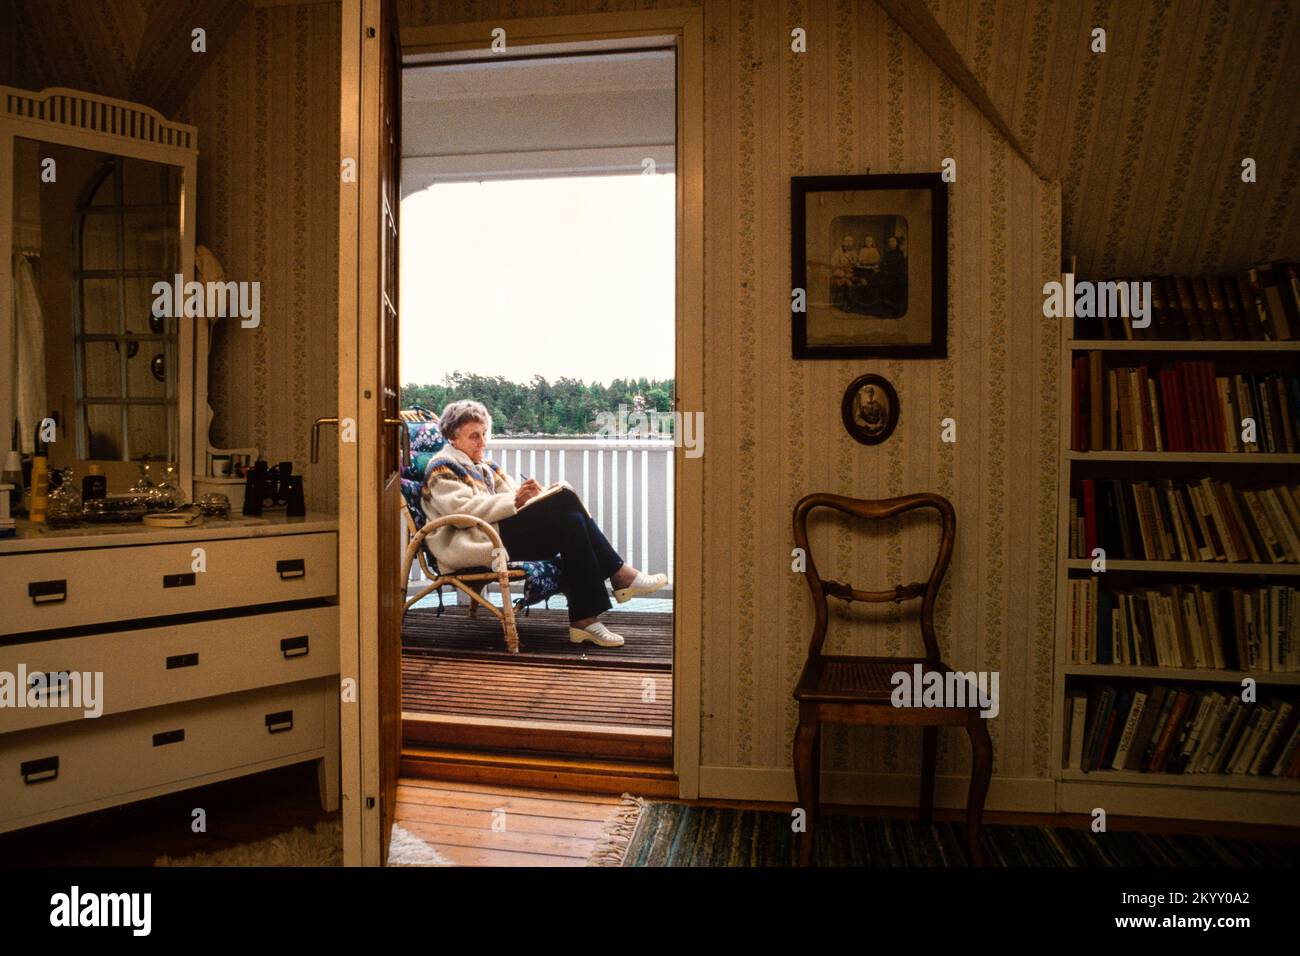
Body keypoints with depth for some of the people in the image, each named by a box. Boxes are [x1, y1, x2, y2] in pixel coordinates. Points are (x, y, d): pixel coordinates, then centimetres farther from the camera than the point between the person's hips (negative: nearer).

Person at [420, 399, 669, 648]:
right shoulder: (443, 467, 3)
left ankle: (584, 619, -25)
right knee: (565, 499, -21)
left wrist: (530, 496, -5)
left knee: (572, 521, -18)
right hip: (472, 545, -8)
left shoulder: (484, 467, 29)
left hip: (497, 535, 8)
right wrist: (515, 500, -21)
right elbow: (462, 509, -15)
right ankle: (619, 575, -17)